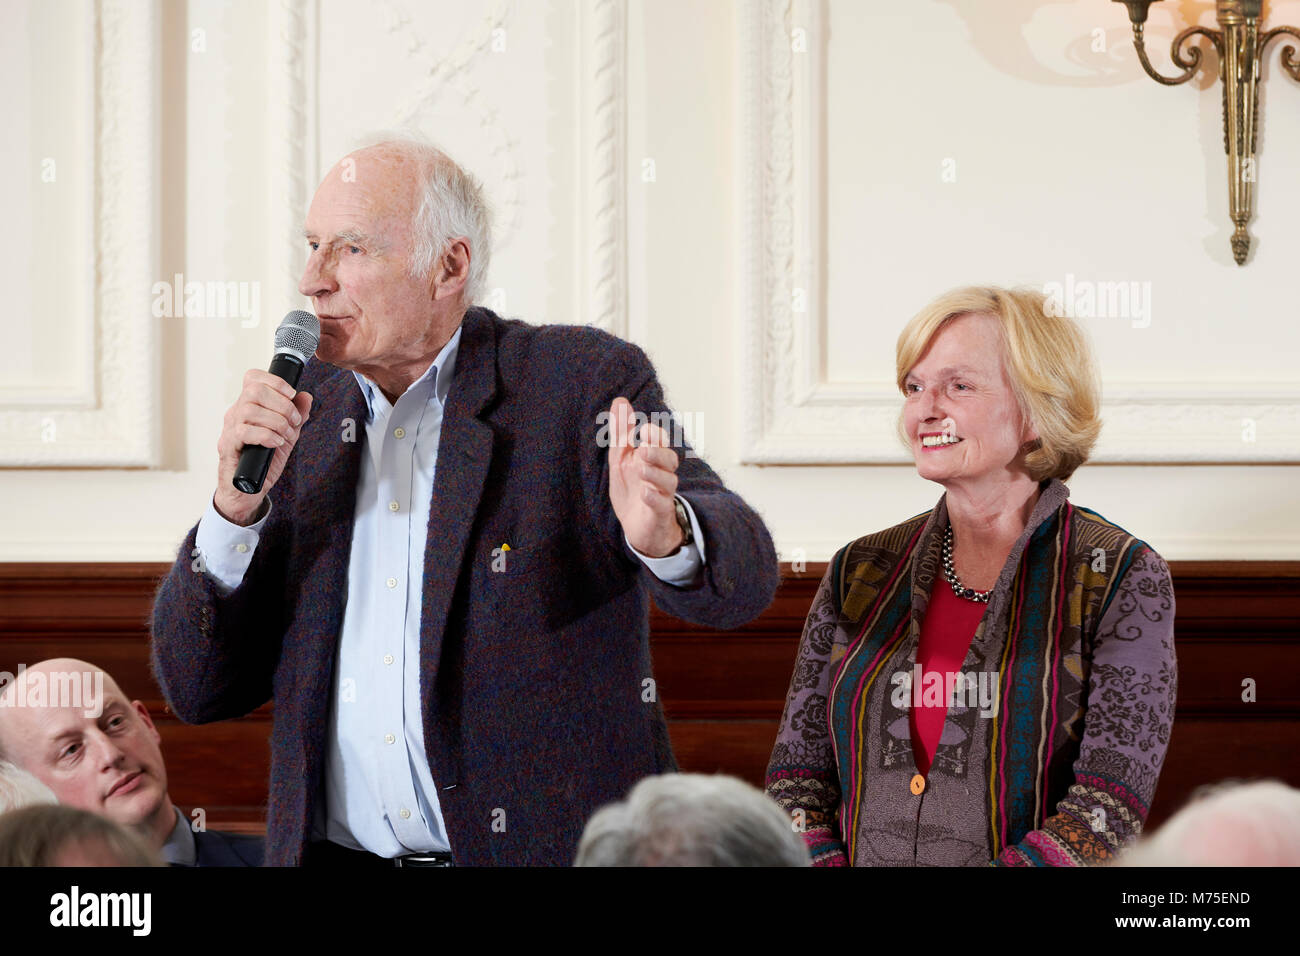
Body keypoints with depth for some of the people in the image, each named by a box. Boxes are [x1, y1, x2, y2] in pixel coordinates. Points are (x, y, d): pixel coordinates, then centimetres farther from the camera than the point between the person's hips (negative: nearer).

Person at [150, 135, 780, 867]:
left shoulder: (581, 382, -5)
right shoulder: (299, 417, 7)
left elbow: (744, 576, -15)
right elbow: (200, 690, 5)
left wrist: (663, 535, -37)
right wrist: (239, 500, -9)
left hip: (548, 847, -3)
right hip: (336, 854, 4)